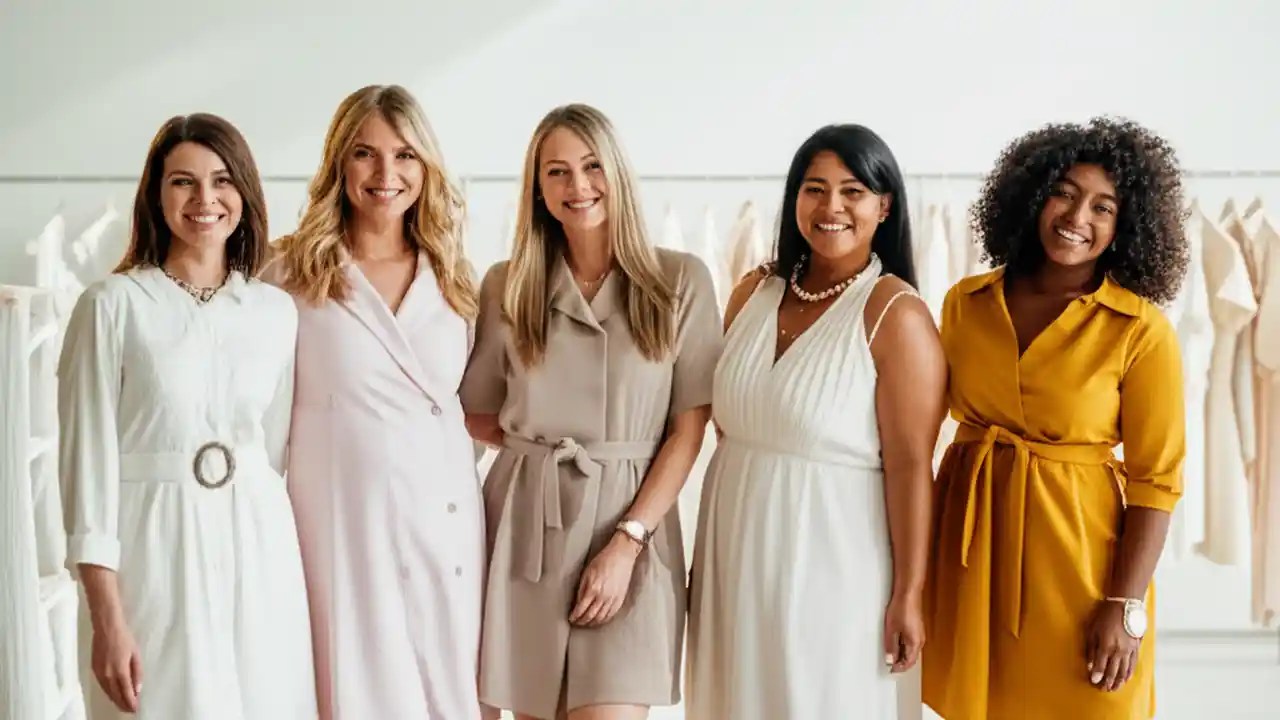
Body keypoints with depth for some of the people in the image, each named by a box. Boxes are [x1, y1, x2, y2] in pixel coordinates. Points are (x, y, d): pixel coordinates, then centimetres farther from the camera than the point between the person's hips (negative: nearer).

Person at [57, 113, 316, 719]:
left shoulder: (277, 311, 7)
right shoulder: (113, 304, -4)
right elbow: (87, 454, -8)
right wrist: (105, 616, -13)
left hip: (256, 550, 4)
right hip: (151, 546, -3)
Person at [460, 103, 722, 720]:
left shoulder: (681, 280, -1)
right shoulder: (506, 286, 5)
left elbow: (689, 428, -3)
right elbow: (476, 416, 14)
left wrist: (626, 543, -10)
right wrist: (539, 442, 0)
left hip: (634, 528, -2)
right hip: (524, 527, 2)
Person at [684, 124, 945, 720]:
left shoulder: (896, 315, -13)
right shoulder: (755, 291, 4)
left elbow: (910, 464, -14)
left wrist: (908, 592, -14)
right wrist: (708, 546, 14)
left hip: (832, 556, -5)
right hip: (737, 547, 6)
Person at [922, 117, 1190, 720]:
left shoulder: (1141, 331, -10)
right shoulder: (965, 302, 1)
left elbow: (1156, 478, -9)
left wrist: (1126, 606, -13)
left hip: (1074, 548, -3)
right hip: (971, 542, 4)